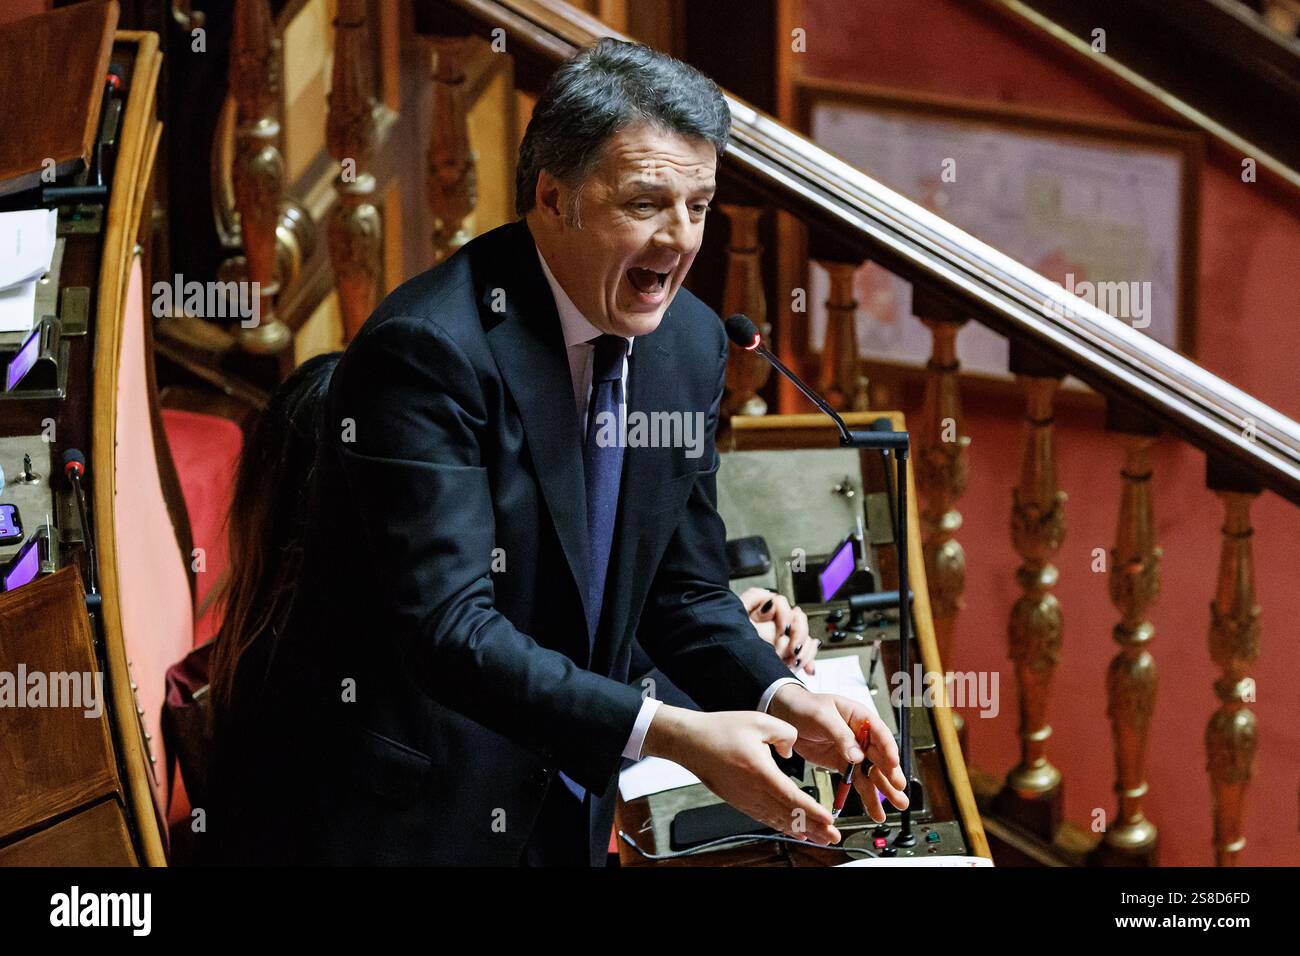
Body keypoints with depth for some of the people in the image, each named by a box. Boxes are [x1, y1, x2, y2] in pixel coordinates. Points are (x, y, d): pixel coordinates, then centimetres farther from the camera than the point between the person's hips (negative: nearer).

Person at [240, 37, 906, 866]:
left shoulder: (692, 345, 0)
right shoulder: (428, 349, -22)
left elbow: (685, 588, 7)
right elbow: (451, 628, -28)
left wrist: (782, 699, -11)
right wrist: (667, 734, -34)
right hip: (409, 818, -6)